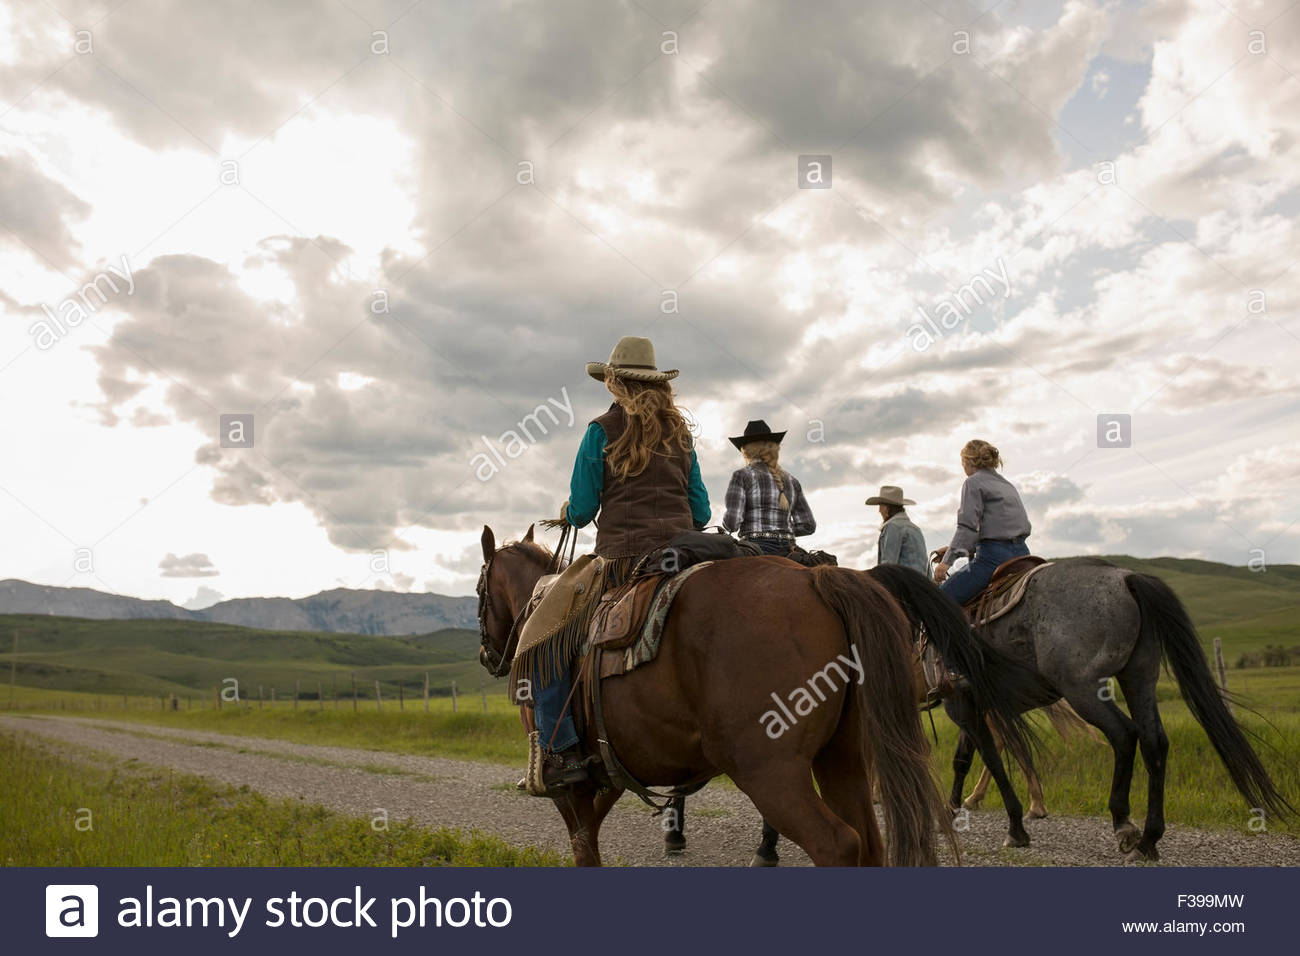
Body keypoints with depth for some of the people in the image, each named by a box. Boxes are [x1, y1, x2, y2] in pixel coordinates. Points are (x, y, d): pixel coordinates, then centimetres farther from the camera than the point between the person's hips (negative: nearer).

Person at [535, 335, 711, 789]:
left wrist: (570, 513, 19)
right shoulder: (680, 432, 12)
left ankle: (562, 750, -4)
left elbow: (581, 511, -4)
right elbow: (701, 512, 12)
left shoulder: (603, 431, -2)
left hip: (621, 561, -5)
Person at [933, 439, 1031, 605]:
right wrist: (951, 550, 22)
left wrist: (947, 561, -16)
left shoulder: (973, 482, -2)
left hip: (994, 556, -9)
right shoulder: (1008, 485, 24)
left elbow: (968, 527, -13)